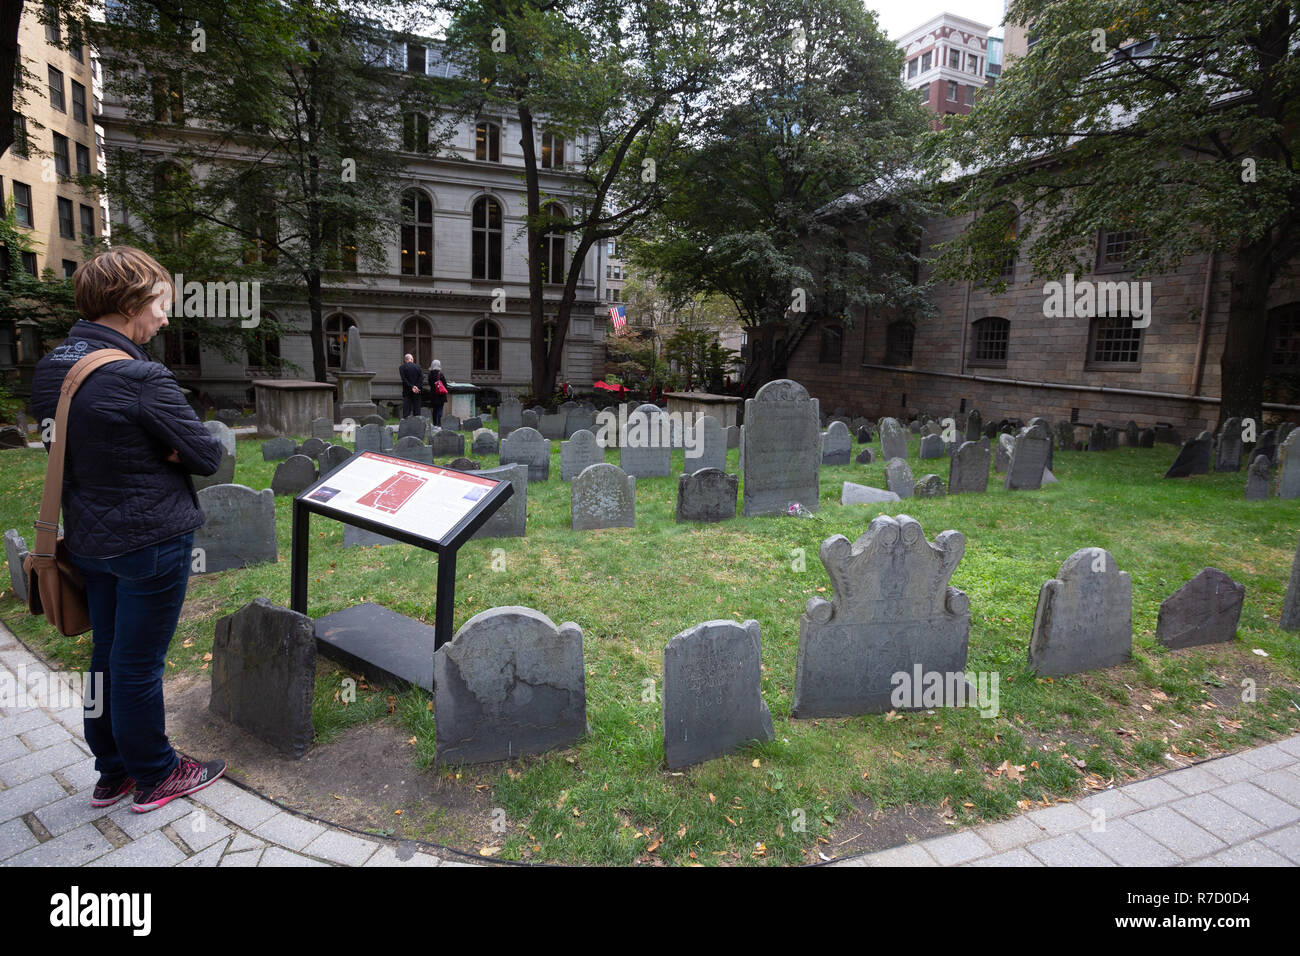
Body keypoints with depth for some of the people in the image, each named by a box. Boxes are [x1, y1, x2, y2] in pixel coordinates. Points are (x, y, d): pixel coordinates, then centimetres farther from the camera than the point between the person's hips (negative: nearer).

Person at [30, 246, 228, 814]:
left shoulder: (51, 369, 3)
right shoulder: (141, 378, -23)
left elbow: (69, 447, 12)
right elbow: (207, 456, -18)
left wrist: (147, 451, -3)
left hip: (88, 538, 8)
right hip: (149, 542, -8)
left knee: (106, 655, 20)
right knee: (138, 665, 7)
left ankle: (112, 771, 36)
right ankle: (155, 777, 27)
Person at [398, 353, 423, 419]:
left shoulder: (402, 367, 0)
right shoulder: (417, 367, 4)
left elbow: (404, 379, -9)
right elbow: (421, 378, -6)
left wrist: (411, 387, -11)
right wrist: (417, 387, -11)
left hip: (407, 391, -1)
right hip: (417, 391, 1)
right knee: (417, 408, 5)